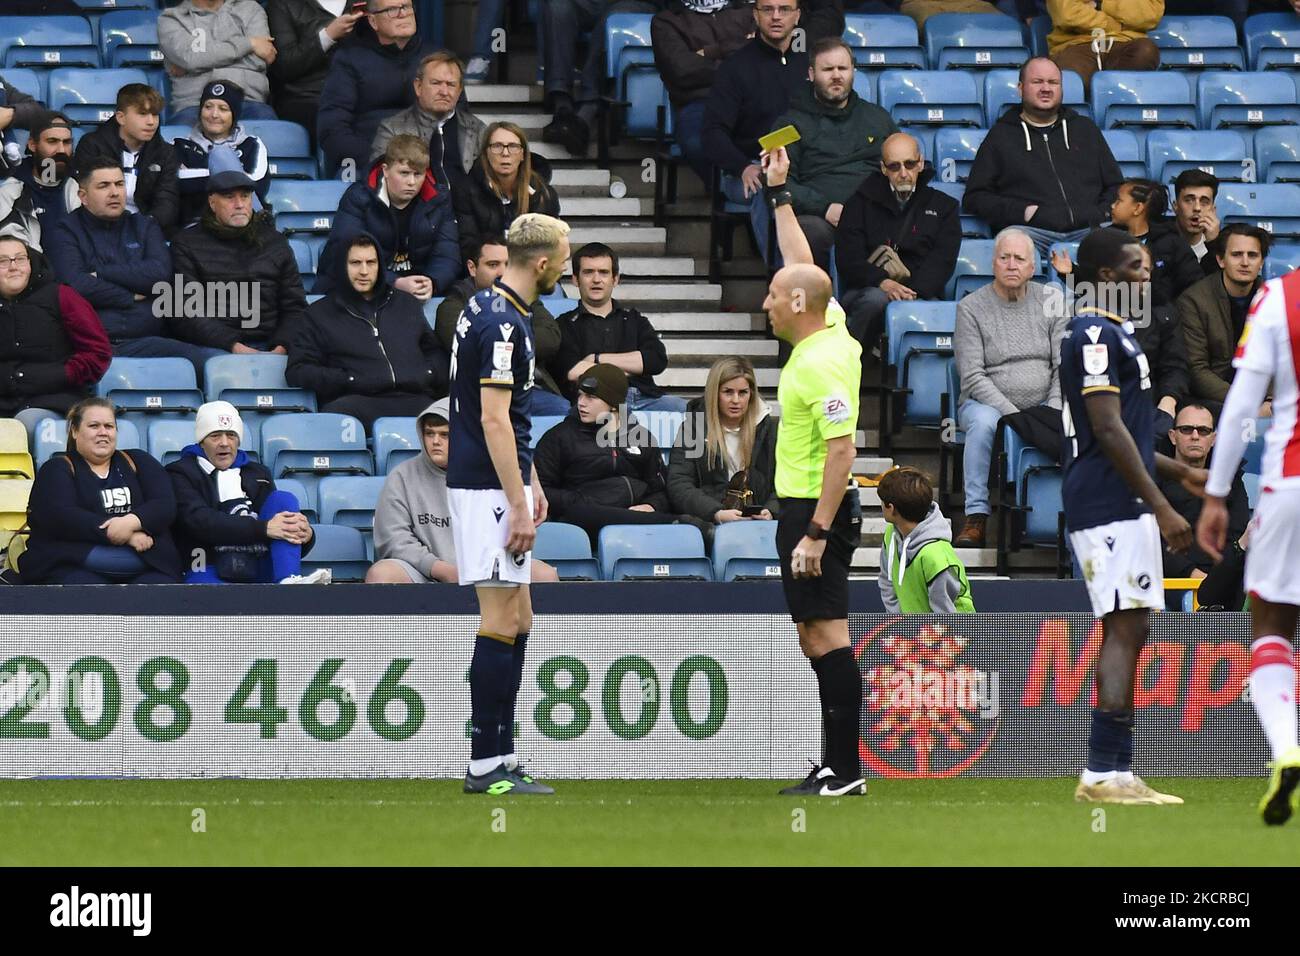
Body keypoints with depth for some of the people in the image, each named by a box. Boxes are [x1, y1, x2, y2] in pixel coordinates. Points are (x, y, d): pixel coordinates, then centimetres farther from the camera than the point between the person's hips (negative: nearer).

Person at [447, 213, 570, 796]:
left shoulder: (493, 310, 14)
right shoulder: (502, 323, -17)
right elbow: (494, 421, -21)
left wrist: (530, 483, 25)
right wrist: (518, 505, -21)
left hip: (497, 483, 10)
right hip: (489, 487, -10)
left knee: (517, 619, 12)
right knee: (502, 621, -8)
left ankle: (499, 758, 14)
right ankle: (488, 764, -7)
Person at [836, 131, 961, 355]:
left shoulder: (944, 206, 18)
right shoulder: (863, 201, 17)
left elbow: (942, 261, 4)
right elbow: (847, 258, 4)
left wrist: (914, 292, -16)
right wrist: (881, 282, -16)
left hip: (921, 295, 0)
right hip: (866, 289, 0)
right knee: (876, 300, -38)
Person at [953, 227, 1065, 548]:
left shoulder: (1051, 302, 7)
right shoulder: (971, 307, -2)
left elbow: (1064, 366, 5)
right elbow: (973, 377, -9)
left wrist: (1054, 412, -12)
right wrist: (1013, 414, -19)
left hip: (1043, 404, 2)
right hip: (988, 403, -2)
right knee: (983, 422, -38)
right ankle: (977, 517, -33)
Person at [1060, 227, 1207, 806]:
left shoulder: (1110, 334, 21)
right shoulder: (1095, 335, -12)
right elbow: (1108, 430, -19)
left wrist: (1177, 472, 26)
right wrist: (1161, 506, -20)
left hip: (1117, 507, 11)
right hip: (1113, 507, -11)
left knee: (1127, 632, 10)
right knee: (1126, 628, -14)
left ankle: (1112, 774, 10)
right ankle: (1105, 772, -18)